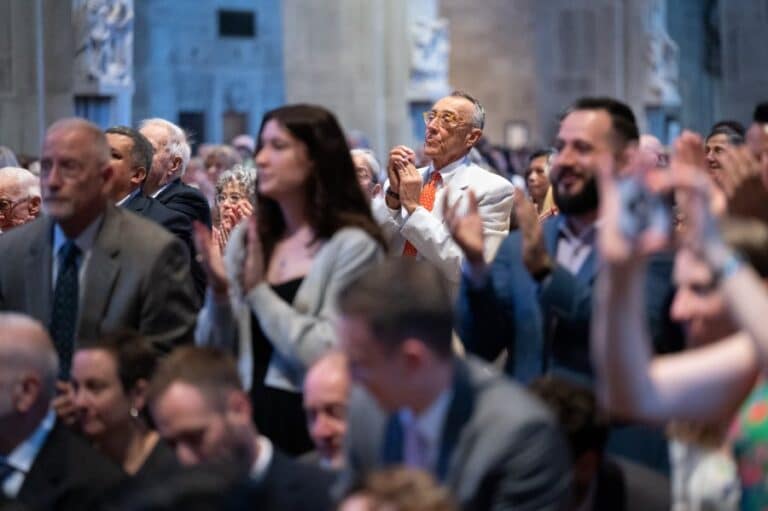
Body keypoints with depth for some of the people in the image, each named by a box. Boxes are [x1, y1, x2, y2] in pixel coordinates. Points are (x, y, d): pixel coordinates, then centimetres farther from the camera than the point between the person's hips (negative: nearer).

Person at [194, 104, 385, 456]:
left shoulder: (352, 245, -9)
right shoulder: (245, 238, 7)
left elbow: (328, 355, -18)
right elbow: (213, 352, 9)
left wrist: (259, 291, -15)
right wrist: (219, 291, -9)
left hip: (310, 425, -5)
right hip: (246, 416, 5)